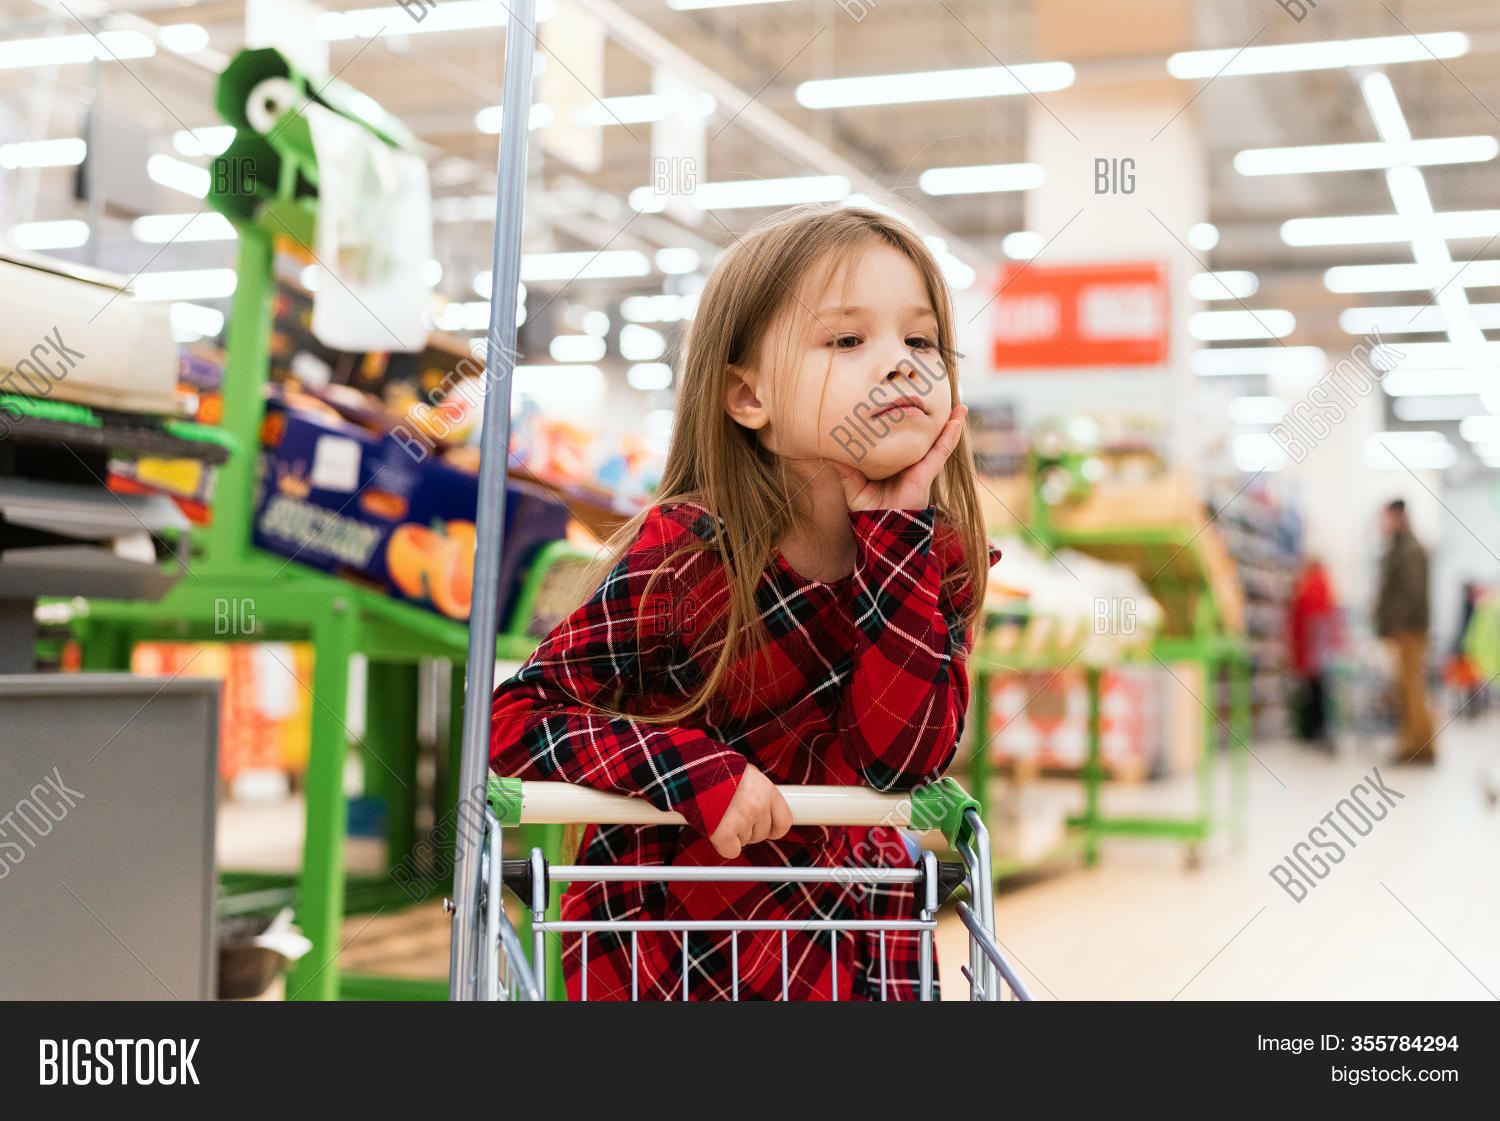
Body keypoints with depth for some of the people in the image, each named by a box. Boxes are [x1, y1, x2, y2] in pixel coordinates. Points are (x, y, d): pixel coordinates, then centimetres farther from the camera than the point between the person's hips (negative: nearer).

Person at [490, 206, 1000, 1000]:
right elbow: (517, 714, -17)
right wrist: (697, 770, -29)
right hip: (662, 926, -3)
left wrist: (894, 537, -25)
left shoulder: (940, 561, -10)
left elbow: (899, 759, -21)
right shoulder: (681, 557, -21)